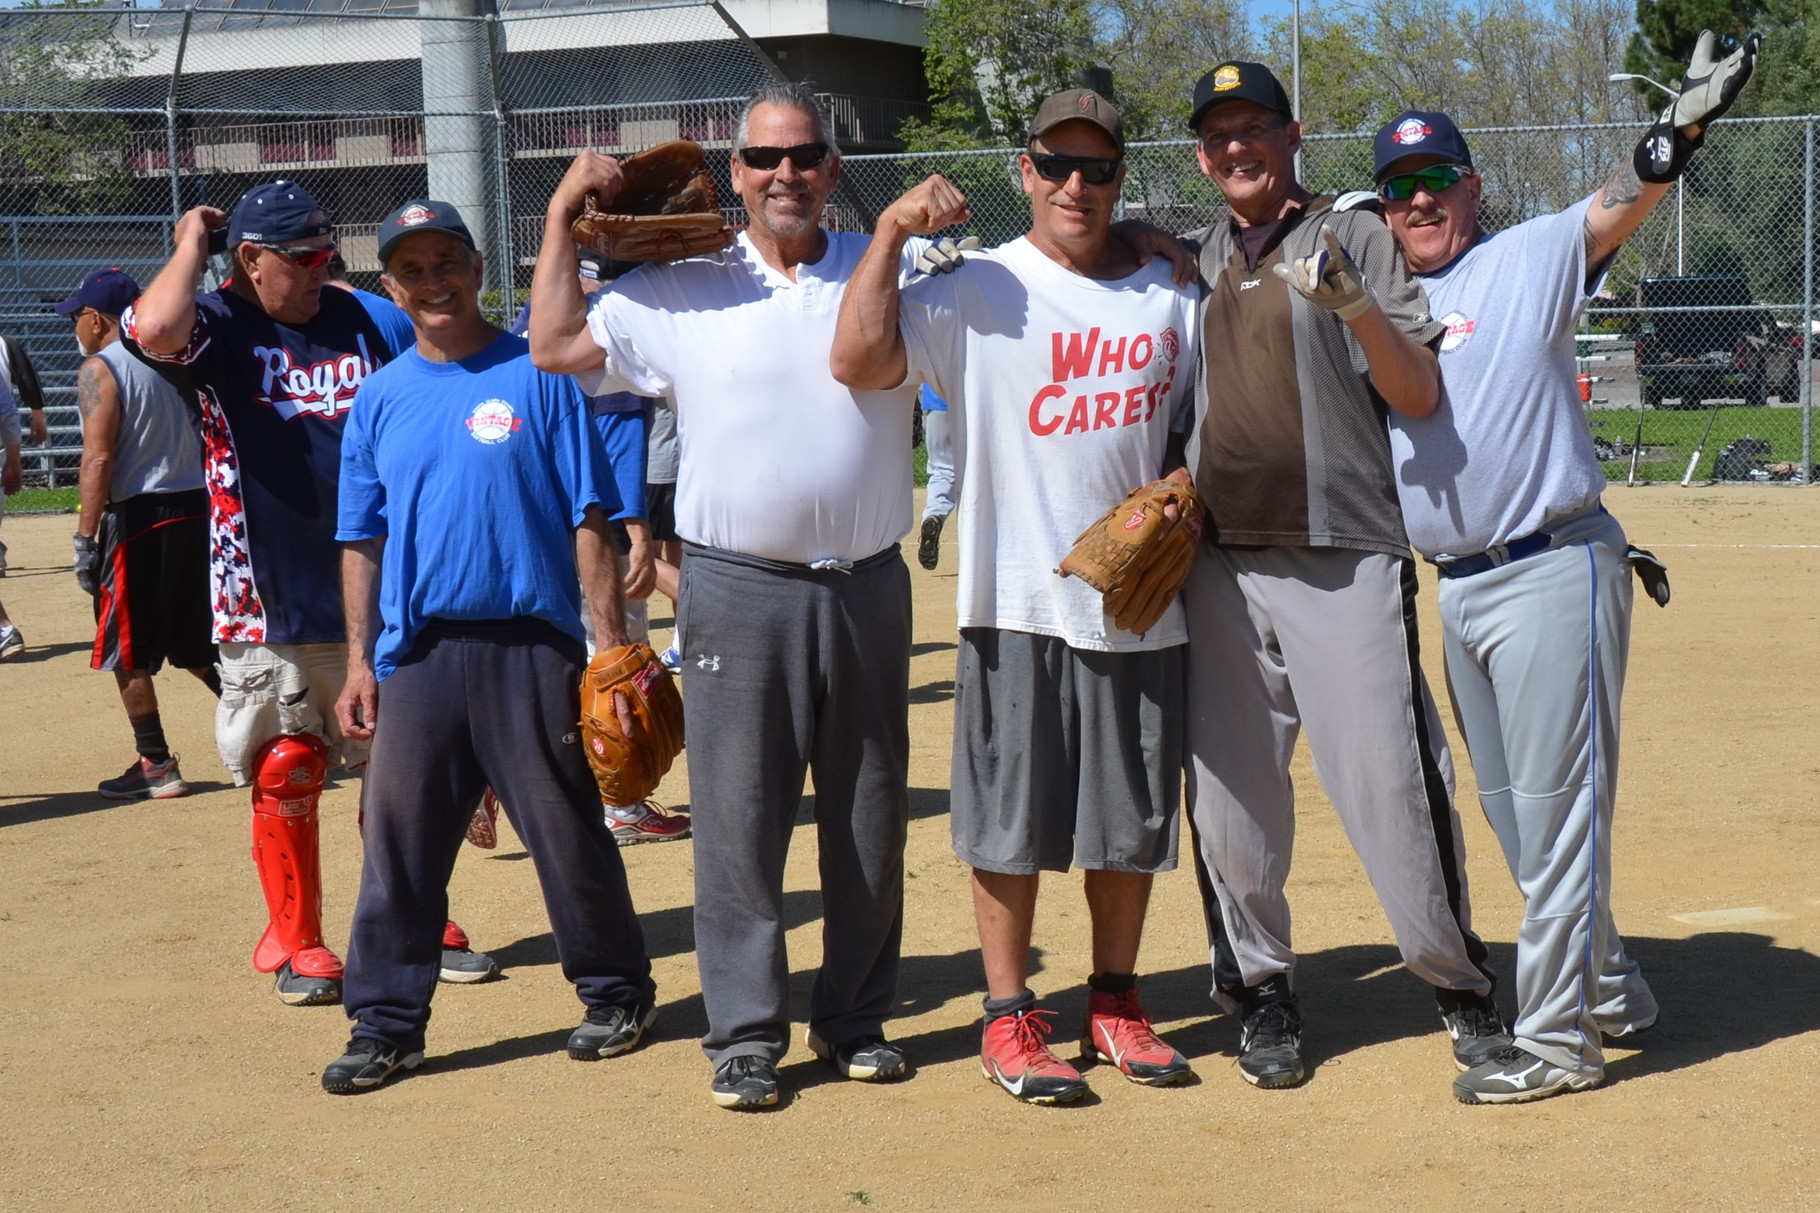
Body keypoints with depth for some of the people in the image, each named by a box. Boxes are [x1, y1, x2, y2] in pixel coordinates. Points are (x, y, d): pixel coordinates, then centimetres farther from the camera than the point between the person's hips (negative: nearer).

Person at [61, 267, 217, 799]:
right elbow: (210, 443, 13)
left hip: (138, 518, -7)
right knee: (197, 646, 16)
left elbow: (98, 460, -16)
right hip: (197, 512, 7)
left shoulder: (100, 369, -8)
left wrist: (86, 540, -15)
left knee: (127, 653, 3)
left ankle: (156, 766, 4)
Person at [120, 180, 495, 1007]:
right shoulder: (217, 327, -4)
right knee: (283, 772, 3)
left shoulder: (366, 323, 8)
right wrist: (193, 245, -11)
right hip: (269, 604, -3)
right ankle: (296, 943, 17)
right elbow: (154, 329, -28)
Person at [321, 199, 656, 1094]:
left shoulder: (536, 376, 0)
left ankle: (616, 993, 21)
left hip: (530, 644, -3)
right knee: (396, 843, 4)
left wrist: (612, 646, -8)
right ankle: (386, 1023, 13)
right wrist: (358, 665, 8)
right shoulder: (381, 398, 11)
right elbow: (362, 542, 14)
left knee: (567, 833, 5)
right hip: (417, 652, 3)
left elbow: (588, 519, -3)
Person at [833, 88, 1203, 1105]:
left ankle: (1115, 1004, 25)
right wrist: (890, 234, -17)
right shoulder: (977, 293, -2)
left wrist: (1181, 494, -1)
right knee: (1012, 820, 1)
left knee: (1133, 820, 11)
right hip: (1019, 602, -3)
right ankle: (1010, 1019, 12)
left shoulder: (1172, 297, 10)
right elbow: (859, 362, -14)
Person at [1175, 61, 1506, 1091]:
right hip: (1222, 568, 4)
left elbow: (1421, 396, -5)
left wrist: (1355, 305, -23)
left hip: (1346, 562, -4)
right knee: (1230, 793, 5)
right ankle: (1262, 988, 21)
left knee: (1393, 785, -5)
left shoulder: (1355, 239, 2)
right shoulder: (1190, 262, 15)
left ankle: (1461, 984, 11)